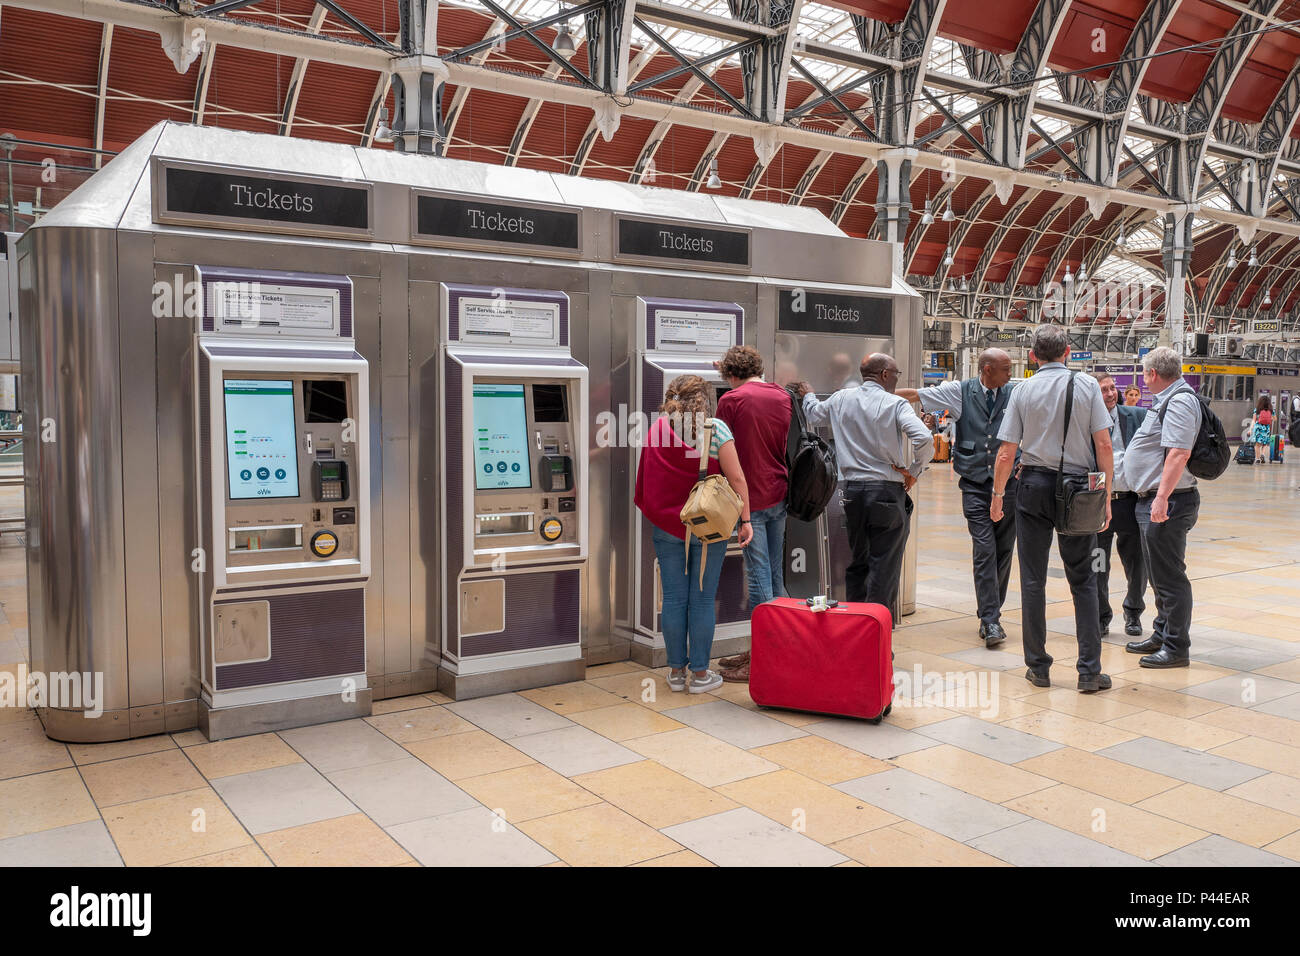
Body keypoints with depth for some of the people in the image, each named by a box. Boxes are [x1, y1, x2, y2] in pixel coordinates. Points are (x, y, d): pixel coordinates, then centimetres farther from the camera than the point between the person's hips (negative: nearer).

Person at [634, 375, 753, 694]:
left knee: (673, 598, 8)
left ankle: (676, 671, 16)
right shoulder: (715, 428, -6)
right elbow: (736, 479, -9)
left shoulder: (656, 429, 3)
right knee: (702, 600, 3)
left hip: (666, 527, 3)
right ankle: (700, 674, 10)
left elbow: (645, 479, 10)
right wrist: (745, 520, -4)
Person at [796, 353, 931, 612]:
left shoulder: (841, 399, 6)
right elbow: (924, 438, -21)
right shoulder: (895, 404, -8)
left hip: (852, 491, 5)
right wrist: (914, 472, -6)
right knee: (884, 566, 1)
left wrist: (808, 395, 45)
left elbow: (813, 416, 25)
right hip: (887, 491, -5)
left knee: (857, 562, 18)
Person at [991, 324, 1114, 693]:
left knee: (1033, 579, 6)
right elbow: (1104, 445, -5)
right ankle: (1089, 670, 7)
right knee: (1083, 579, 7)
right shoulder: (1087, 385, 0)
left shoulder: (1023, 390, 0)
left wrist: (998, 494, 10)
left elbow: (1006, 453, -3)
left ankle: (1038, 667, 12)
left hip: (1034, 486, 0)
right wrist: (1106, 496, 2)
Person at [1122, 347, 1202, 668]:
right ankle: (1162, 635, 31)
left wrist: (1162, 498, -28)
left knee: (1169, 576, -4)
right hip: (1155, 500, 11)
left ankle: (1176, 648, 3)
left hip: (1167, 503, -11)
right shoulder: (1168, 399, 16)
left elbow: (1179, 453, -25)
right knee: (1160, 575, 19)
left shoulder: (1180, 401, -16)